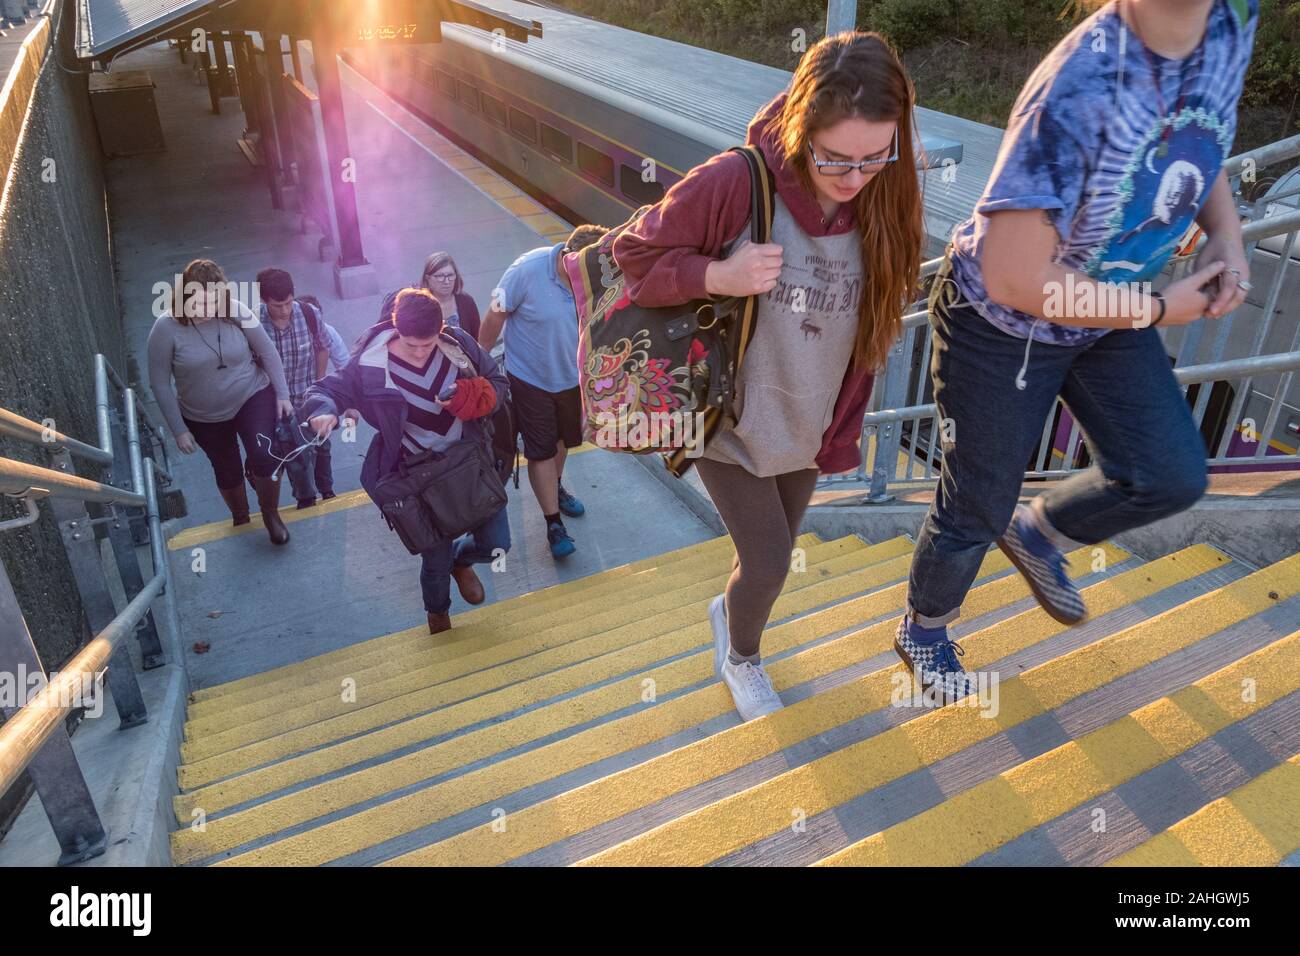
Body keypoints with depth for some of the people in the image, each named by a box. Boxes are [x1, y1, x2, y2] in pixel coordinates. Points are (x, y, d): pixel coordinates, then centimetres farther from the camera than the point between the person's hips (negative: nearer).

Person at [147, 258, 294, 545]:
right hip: (204, 417, 1)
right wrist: (179, 429, -10)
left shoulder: (236, 312, -18)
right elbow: (160, 383, -12)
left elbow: (268, 353, -5)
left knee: (265, 457, -22)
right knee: (228, 472, 16)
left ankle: (270, 512, 7)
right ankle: (241, 521, 47)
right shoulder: (166, 328, -20)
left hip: (253, 396, -1)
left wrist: (283, 395, -5)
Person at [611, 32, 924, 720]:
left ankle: (729, 611, 56)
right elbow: (633, 256, -16)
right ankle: (741, 659, 35)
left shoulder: (882, 205, -11)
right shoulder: (736, 183, -26)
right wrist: (717, 276, -32)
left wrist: (842, 432, 2)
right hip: (730, 418, -4)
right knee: (769, 563, 0)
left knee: (773, 553, 20)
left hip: (805, 426, 5)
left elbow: (867, 331, 0)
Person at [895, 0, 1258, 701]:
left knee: (1172, 477, 7)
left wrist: (1225, 232, -7)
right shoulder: (1079, 90, -35)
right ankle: (922, 630, 39)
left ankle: (1036, 533, 37)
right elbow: (1016, 282, -34)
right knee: (977, 510, 9)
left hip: (1108, 313, 7)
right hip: (1003, 325, -7)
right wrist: (1160, 309, -20)